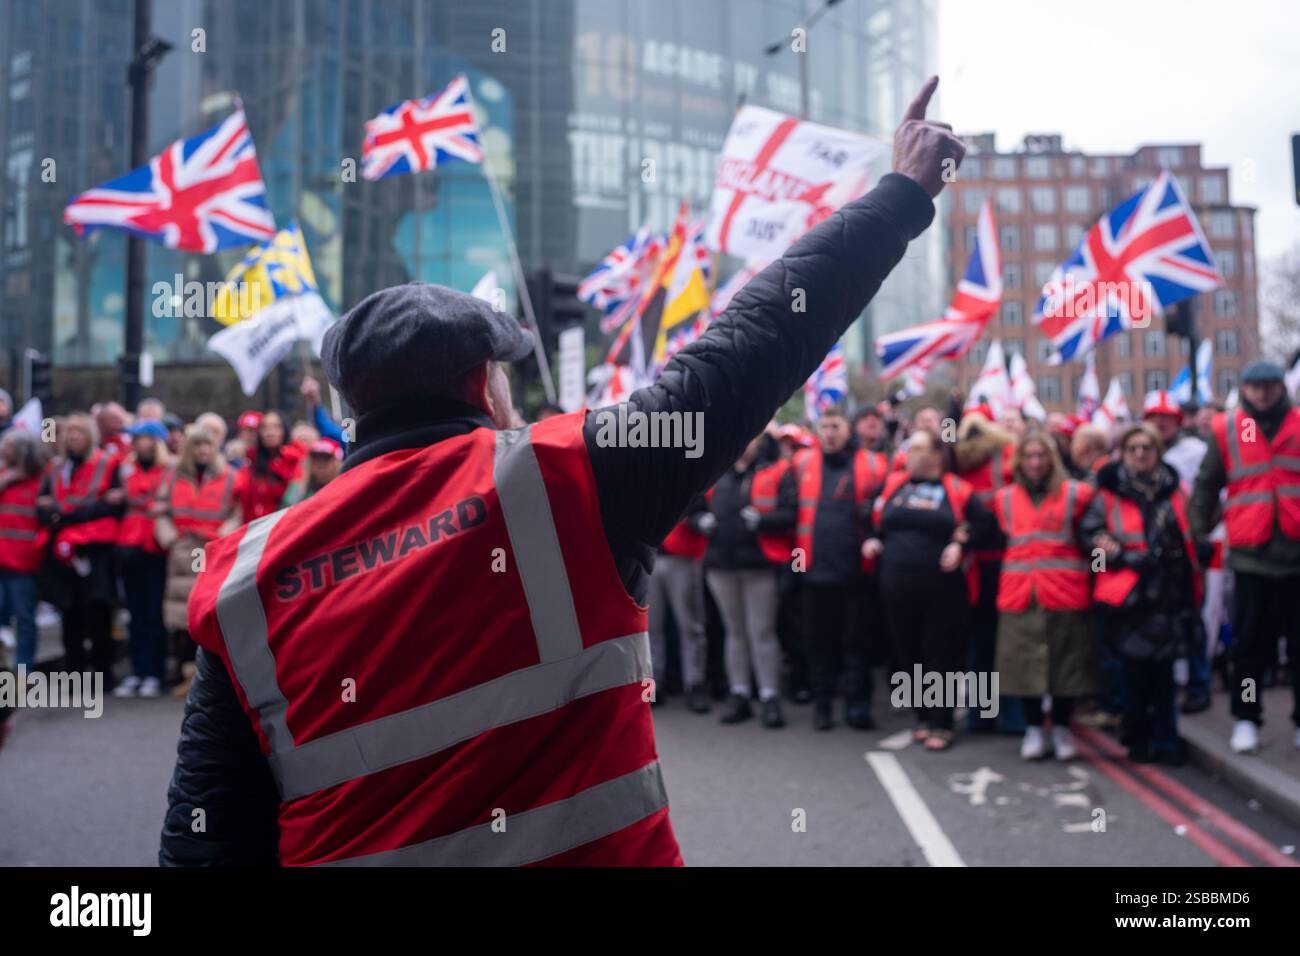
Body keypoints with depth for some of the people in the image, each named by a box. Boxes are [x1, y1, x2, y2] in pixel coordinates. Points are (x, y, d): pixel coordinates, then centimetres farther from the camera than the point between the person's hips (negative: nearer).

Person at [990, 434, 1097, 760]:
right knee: (1024, 661, 2)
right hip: (1020, 594, 2)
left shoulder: (1075, 494, 3)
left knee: (1065, 661, 3)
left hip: (1065, 593, -2)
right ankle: (1033, 729, 15)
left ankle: (1061, 728, 18)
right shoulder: (1005, 499, 12)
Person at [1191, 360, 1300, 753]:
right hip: (1250, 555, -1)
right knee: (1249, 644, 6)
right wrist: (1199, 531, 6)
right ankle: (1245, 718, 17)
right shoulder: (1226, 430, 2)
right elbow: (1206, 485, 8)